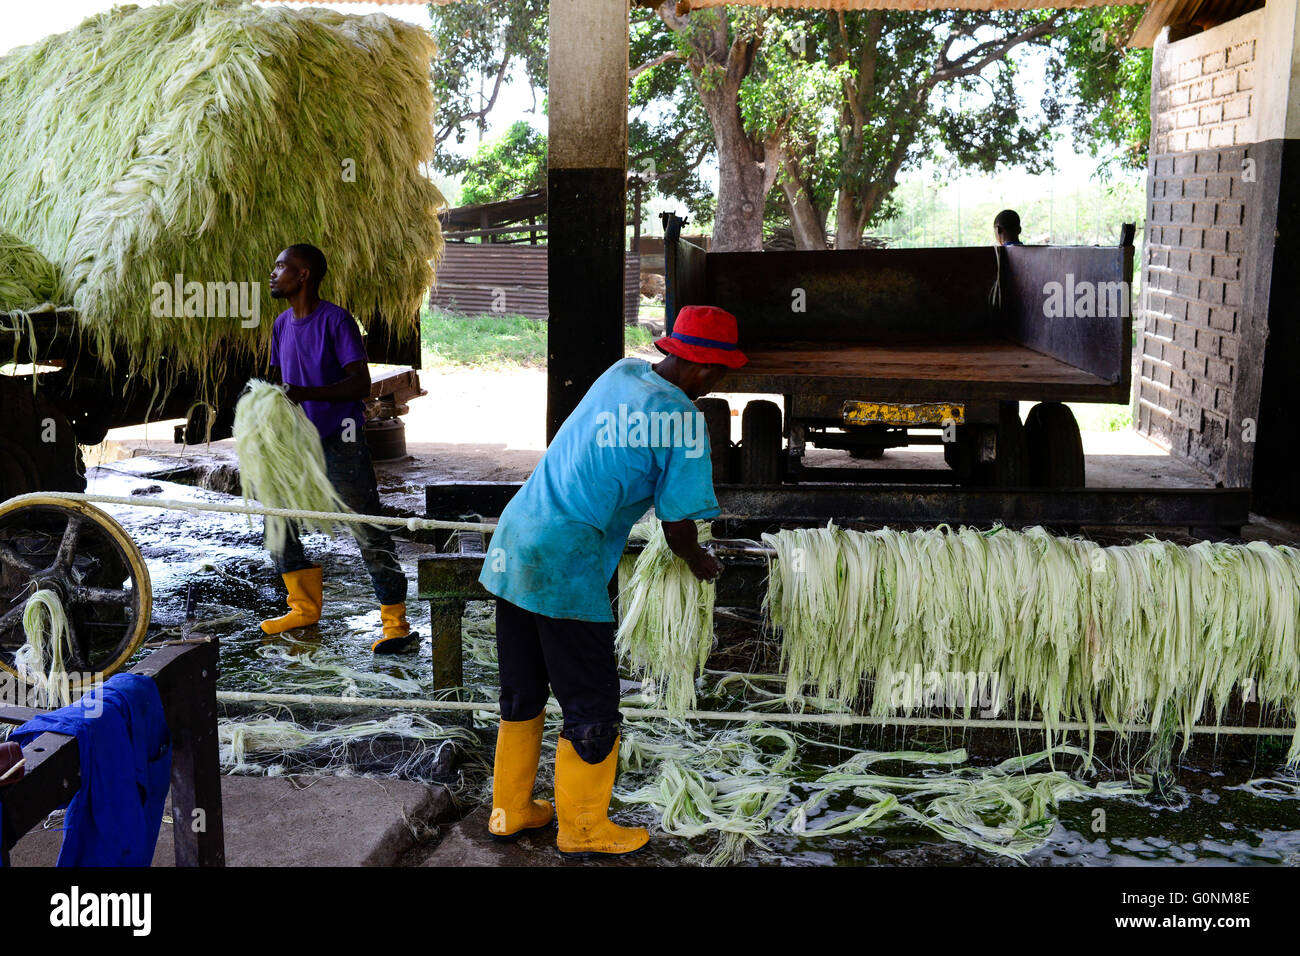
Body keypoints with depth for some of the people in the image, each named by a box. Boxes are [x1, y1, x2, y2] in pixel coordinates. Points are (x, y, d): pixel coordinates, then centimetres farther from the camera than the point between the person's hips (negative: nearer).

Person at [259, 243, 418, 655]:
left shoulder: (336, 320, -13)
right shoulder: (282, 324, 11)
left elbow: (361, 383, -20)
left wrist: (305, 393, -29)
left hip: (340, 440, -8)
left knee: (366, 528, -10)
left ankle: (396, 624, -5)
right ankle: (305, 606, 28)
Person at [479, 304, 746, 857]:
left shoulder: (621, 374, 10)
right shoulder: (685, 421, -11)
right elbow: (678, 527, -8)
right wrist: (699, 562, 14)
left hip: (512, 542, 8)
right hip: (565, 564, -8)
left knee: (522, 693, 21)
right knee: (591, 708, 9)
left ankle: (510, 812, 36)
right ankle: (582, 829, 25)